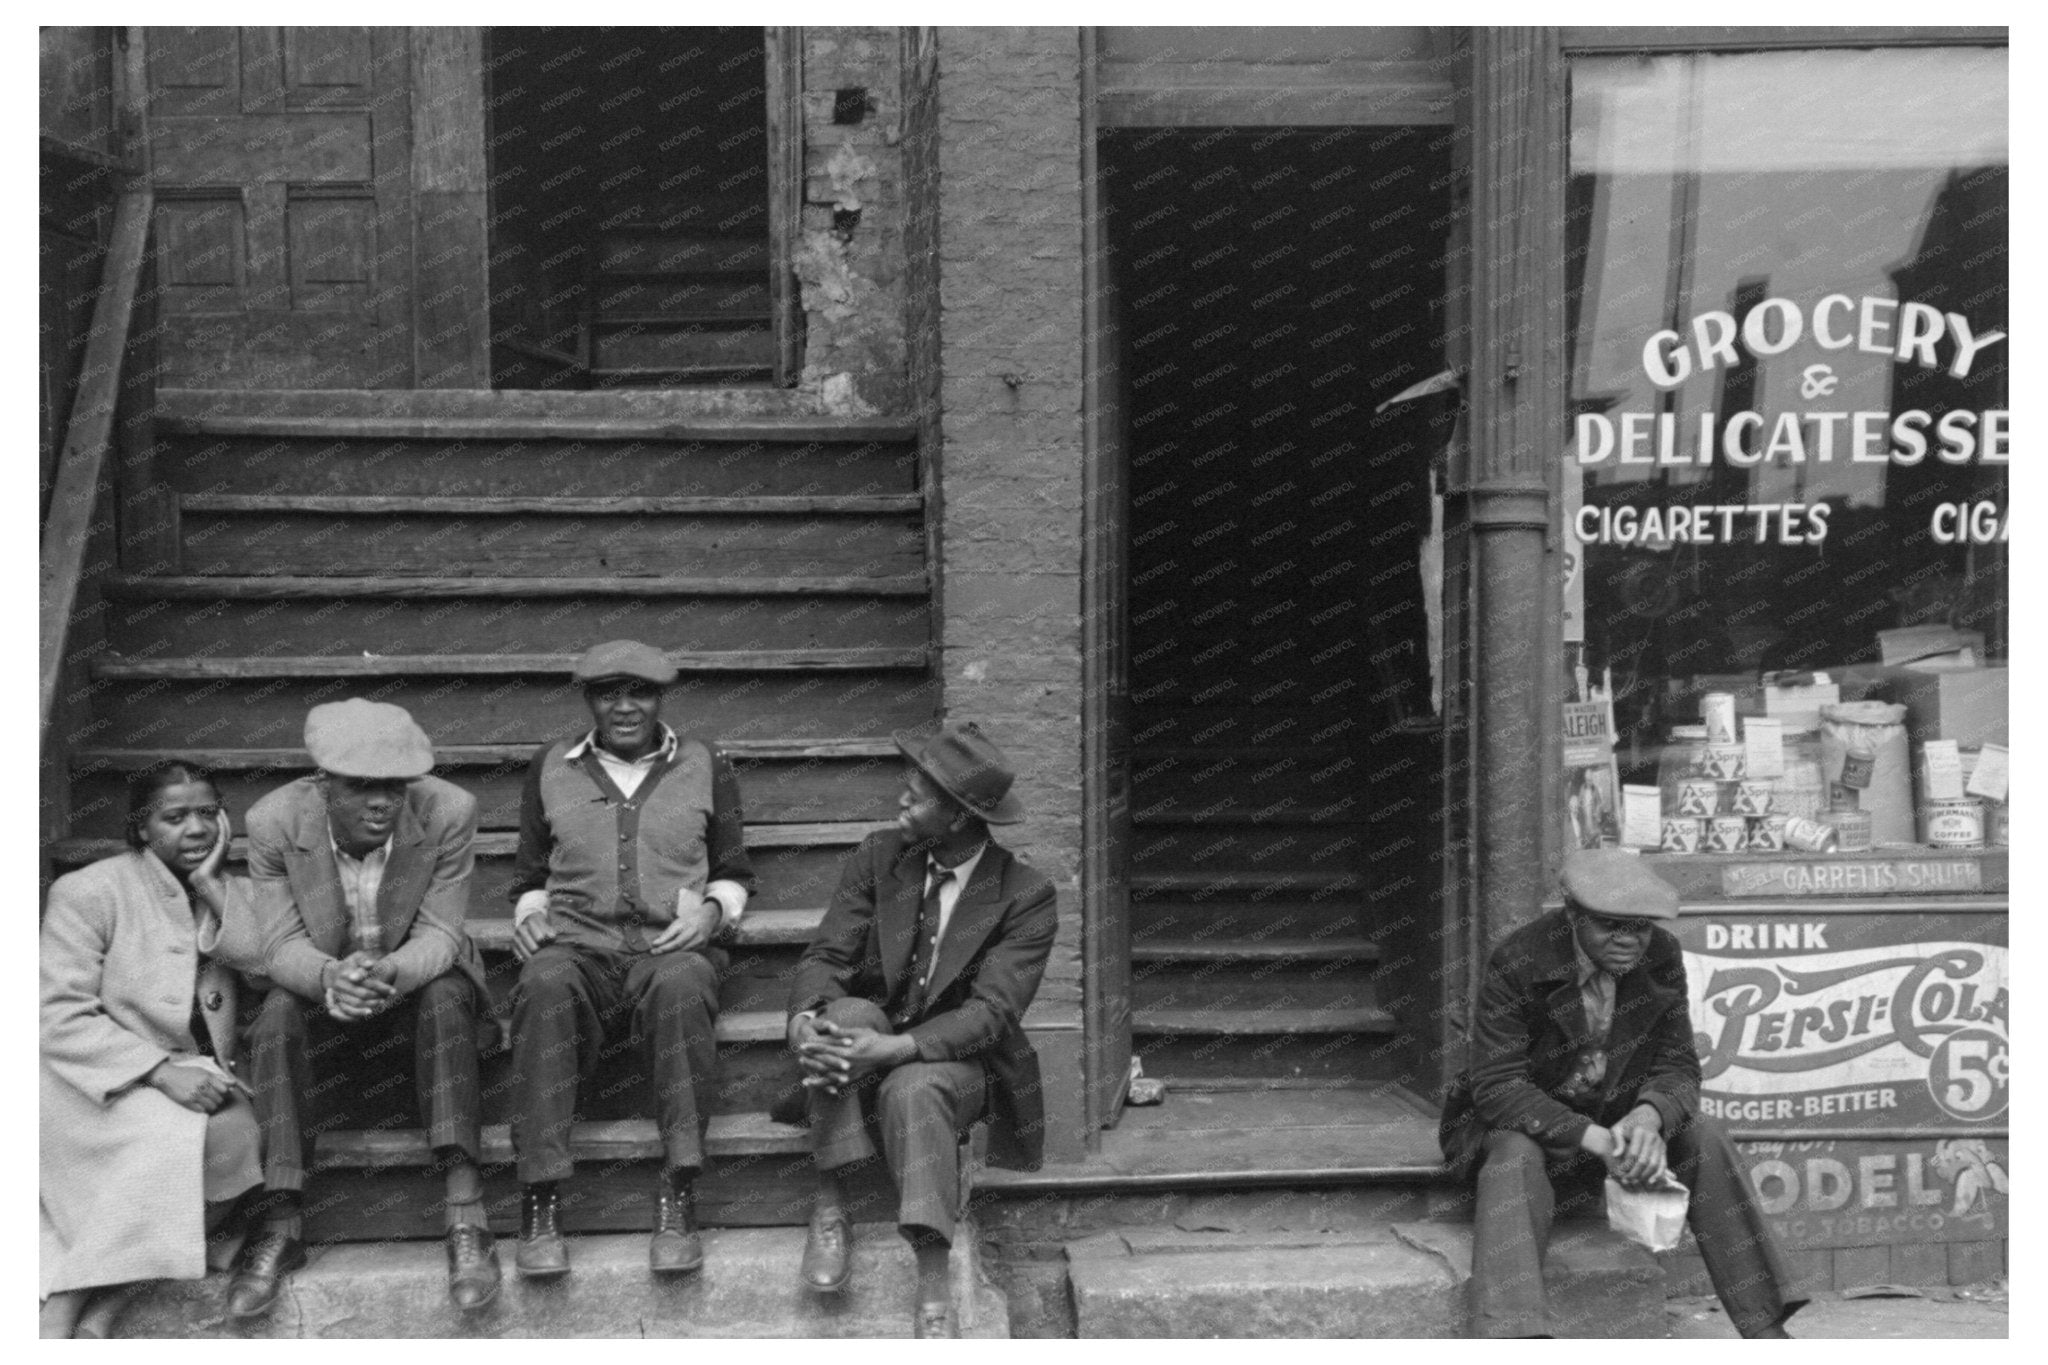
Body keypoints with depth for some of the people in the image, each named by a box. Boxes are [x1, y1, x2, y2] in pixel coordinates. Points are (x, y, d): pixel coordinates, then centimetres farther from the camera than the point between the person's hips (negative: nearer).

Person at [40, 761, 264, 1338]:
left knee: (236, 1134, -28)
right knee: (174, 1136, -34)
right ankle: (59, 1315, -24)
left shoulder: (223, 893, 14)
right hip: (103, 1084, -4)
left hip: (197, 1076, 4)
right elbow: (61, 1018, -10)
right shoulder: (89, 891, -2)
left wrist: (211, 884, -8)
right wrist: (160, 1071, -21)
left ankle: (101, 1308, -22)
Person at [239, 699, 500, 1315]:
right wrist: (330, 976, -42)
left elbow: (438, 934, -19)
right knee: (277, 1017, -30)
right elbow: (282, 945, -17)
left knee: (446, 1000, -33)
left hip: (418, 979, -1)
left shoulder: (448, 811, -21)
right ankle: (281, 1225, -26)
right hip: (321, 983, 1)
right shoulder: (274, 821, -18)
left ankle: (465, 1214, -36)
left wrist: (390, 974, -43)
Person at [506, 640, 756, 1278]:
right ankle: (539, 1205, -36)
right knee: (544, 986, -36)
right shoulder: (550, 767, 19)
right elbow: (531, 875, 25)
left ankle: (677, 1200, -36)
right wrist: (528, 912, 4)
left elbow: (736, 872, 21)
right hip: (577, 945, 1)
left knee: (682, 985, -38)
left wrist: (713, 909, 0)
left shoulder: (704, 765, 16)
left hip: (670, 946, -1)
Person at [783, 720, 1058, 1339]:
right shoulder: (878, 858, 1)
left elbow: (990, 1011, -19)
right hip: (868, 1043, 3)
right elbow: (826, 956, -5)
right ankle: (828, 1206, -24)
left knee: (913, 1089, -37)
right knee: (848, 1013, -31)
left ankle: (933, 1292, -37)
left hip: (957, 1059, -3)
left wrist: (895, 1048, -34)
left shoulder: (1027, 897, -10)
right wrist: (805, 1019, -29)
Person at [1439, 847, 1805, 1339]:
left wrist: (1650, 1116, -30)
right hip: (1530, 1124, -4)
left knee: (1704, 1141, -21)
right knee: (1516, 1156, -36)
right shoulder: (1517, 963, -21)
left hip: (1618, 1120, 4)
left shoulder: (1661, 956, -7)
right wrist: (1593, 1138, -37)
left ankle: (1766, 1329, -16)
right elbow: (1496, 1085, -25)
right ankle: (1515, 1340, -51)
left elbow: (1678, 1064, -5)